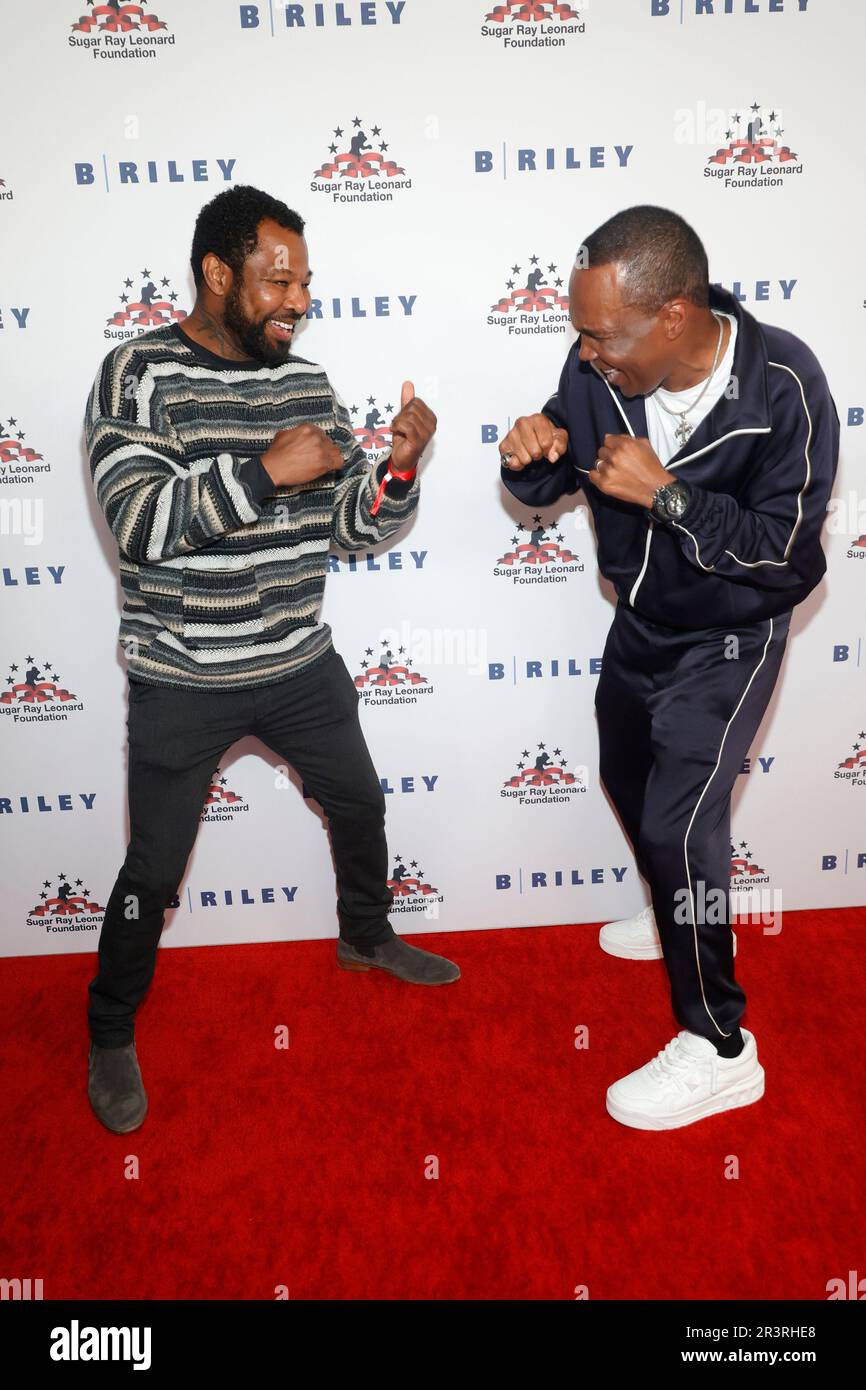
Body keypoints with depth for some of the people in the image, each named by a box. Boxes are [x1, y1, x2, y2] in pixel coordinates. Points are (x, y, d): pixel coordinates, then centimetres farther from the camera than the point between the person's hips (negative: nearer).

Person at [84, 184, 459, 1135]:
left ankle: (366, 935, 51)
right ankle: (111, 1037, 31)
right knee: (155, 868, 7)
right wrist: (265, 469, -31)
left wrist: (399, 469, -17)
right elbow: (136, 524, -25)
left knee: (359, 806, 22)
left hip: (302, 667, 6)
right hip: (182, 684, -5)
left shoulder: (307, 382, 2)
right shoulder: (136, 375, -13)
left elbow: (354, 524, 3)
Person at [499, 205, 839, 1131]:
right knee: (627, 777, 22)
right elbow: (548, 486, -1)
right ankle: (682, 917, 51)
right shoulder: (597, 372, -15)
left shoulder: (782, 387, -28)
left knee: (678, 817, -11)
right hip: (639, 619, 7)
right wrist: (529, 457, -25)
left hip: (728, 639, -7)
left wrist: (665, 492, -34)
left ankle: (718, 1050, 7)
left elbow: (786, 550, -26)